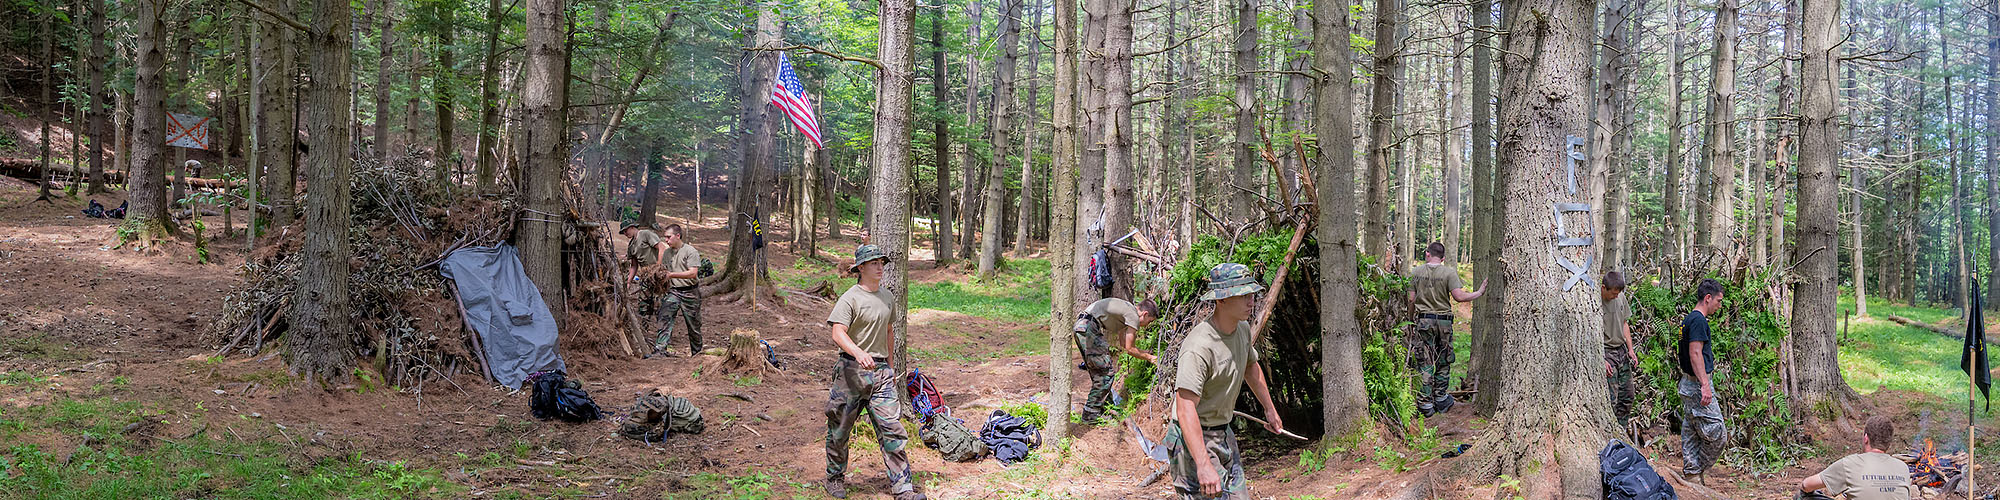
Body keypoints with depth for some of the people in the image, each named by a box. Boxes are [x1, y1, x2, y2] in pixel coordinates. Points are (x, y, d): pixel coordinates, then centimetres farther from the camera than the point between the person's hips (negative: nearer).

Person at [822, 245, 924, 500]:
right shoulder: (850, 298, -10)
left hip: (880, 371, 5)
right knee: (840, 427, 8)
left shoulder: (887, 297, 12)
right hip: (852, 368, -5)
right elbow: (838, 333, -21)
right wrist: (858, 353, -39)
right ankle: (835, 478, 28)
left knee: (892, 428, -4)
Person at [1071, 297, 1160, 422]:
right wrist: (1148, 357, 9)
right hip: (1088, 328, -10)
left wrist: (1146, 352, 29)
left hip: (1080, 326, 10)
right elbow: (1128, 349, -3)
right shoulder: (1134, 316, -5)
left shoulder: (1126, 309, 24)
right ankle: (1090, 414, -3)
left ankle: (1106, 408, 22)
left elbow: (1123, 344, 28)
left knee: (1099, 372, 16)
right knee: (1106, 371, -5)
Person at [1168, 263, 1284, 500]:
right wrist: (1203, 466, -39)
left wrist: (1269, 409, 35)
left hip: (1224, 435, 9)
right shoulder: (1199, 346, -27)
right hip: (1194, 439, -9)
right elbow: (1185, 409, -33)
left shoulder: (1242, 328, 3)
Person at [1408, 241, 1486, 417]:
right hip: (1444, 321, 0)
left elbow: (1411, 299, -2)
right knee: (1443, 363, 13)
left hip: (1423, 321, 0)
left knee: (1424, 364, 3)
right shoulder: (1449, 272, -5)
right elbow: (1459, 296, -13)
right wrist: (1479, 292, 1)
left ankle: (1426, 403, 2)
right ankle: (1441, 399, 20)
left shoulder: (1416, 272, 0)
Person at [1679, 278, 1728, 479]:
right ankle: (1696, 470, 2)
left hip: (1688, 385, 11)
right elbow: (1695, 354, -23)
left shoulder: (1688, 319, 15)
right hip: (1697, 384, -11)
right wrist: (1705, 385, -27)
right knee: (1716, 432, -5)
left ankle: (1690, 473, 16)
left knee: (1691, 430, 12)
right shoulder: (1698, 320, -15)